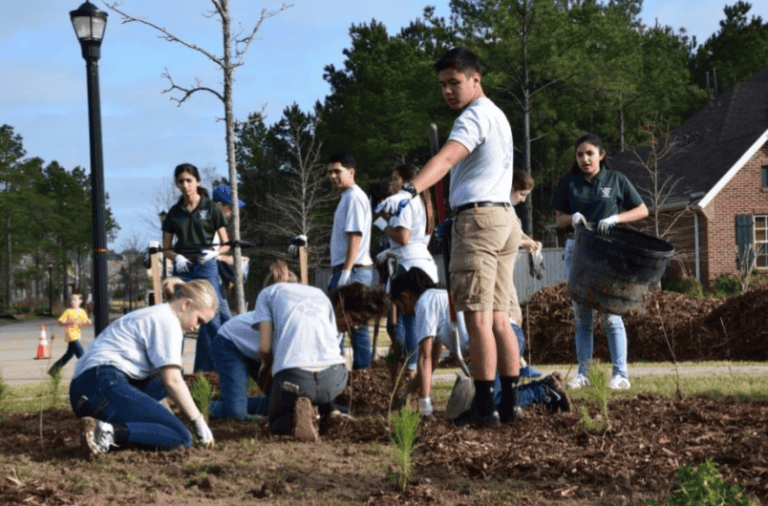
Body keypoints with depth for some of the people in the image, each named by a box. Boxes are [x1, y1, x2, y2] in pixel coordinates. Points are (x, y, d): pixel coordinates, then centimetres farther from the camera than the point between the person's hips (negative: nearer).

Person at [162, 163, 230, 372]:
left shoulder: (210, 208, 3)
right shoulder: (174, 212, 10)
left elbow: (226, 244, 5)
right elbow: (167, 247, 14)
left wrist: (214, 253, -16)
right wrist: (177, 258, -7)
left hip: (206, 267, -3)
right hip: (182, 269, 3)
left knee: (210, 317, -9)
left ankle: (204, 370, -3)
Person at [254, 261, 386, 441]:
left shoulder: (268, 293, 22)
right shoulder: (320, 294, 33)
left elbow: (265, 347, 11)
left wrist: (267, 368, 31)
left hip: (293, 374, -3)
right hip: (333, 377, 4)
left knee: (278, 426, 23)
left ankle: (297, 410, -11)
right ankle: (329, 413, 15)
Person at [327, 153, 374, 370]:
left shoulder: (354, 197, -11)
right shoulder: (348, 196, 19)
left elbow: (355, 235, -18)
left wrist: (346, 271, -22)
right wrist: (338, 273, 22)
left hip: (352, 270, -10)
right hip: (348, 270, 10)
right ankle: (362, 369, 11)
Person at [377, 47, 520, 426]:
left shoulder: (475, 115, -9)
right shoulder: (496, 116, 23)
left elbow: (446, 158, -27)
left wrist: (409, 191, -40)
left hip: (477, 217, -10)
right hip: (503, 218, 10)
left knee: (477, 317, -12)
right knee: (497, 318, 10)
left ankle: (484, 406, -15)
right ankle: (510, 401, 9)